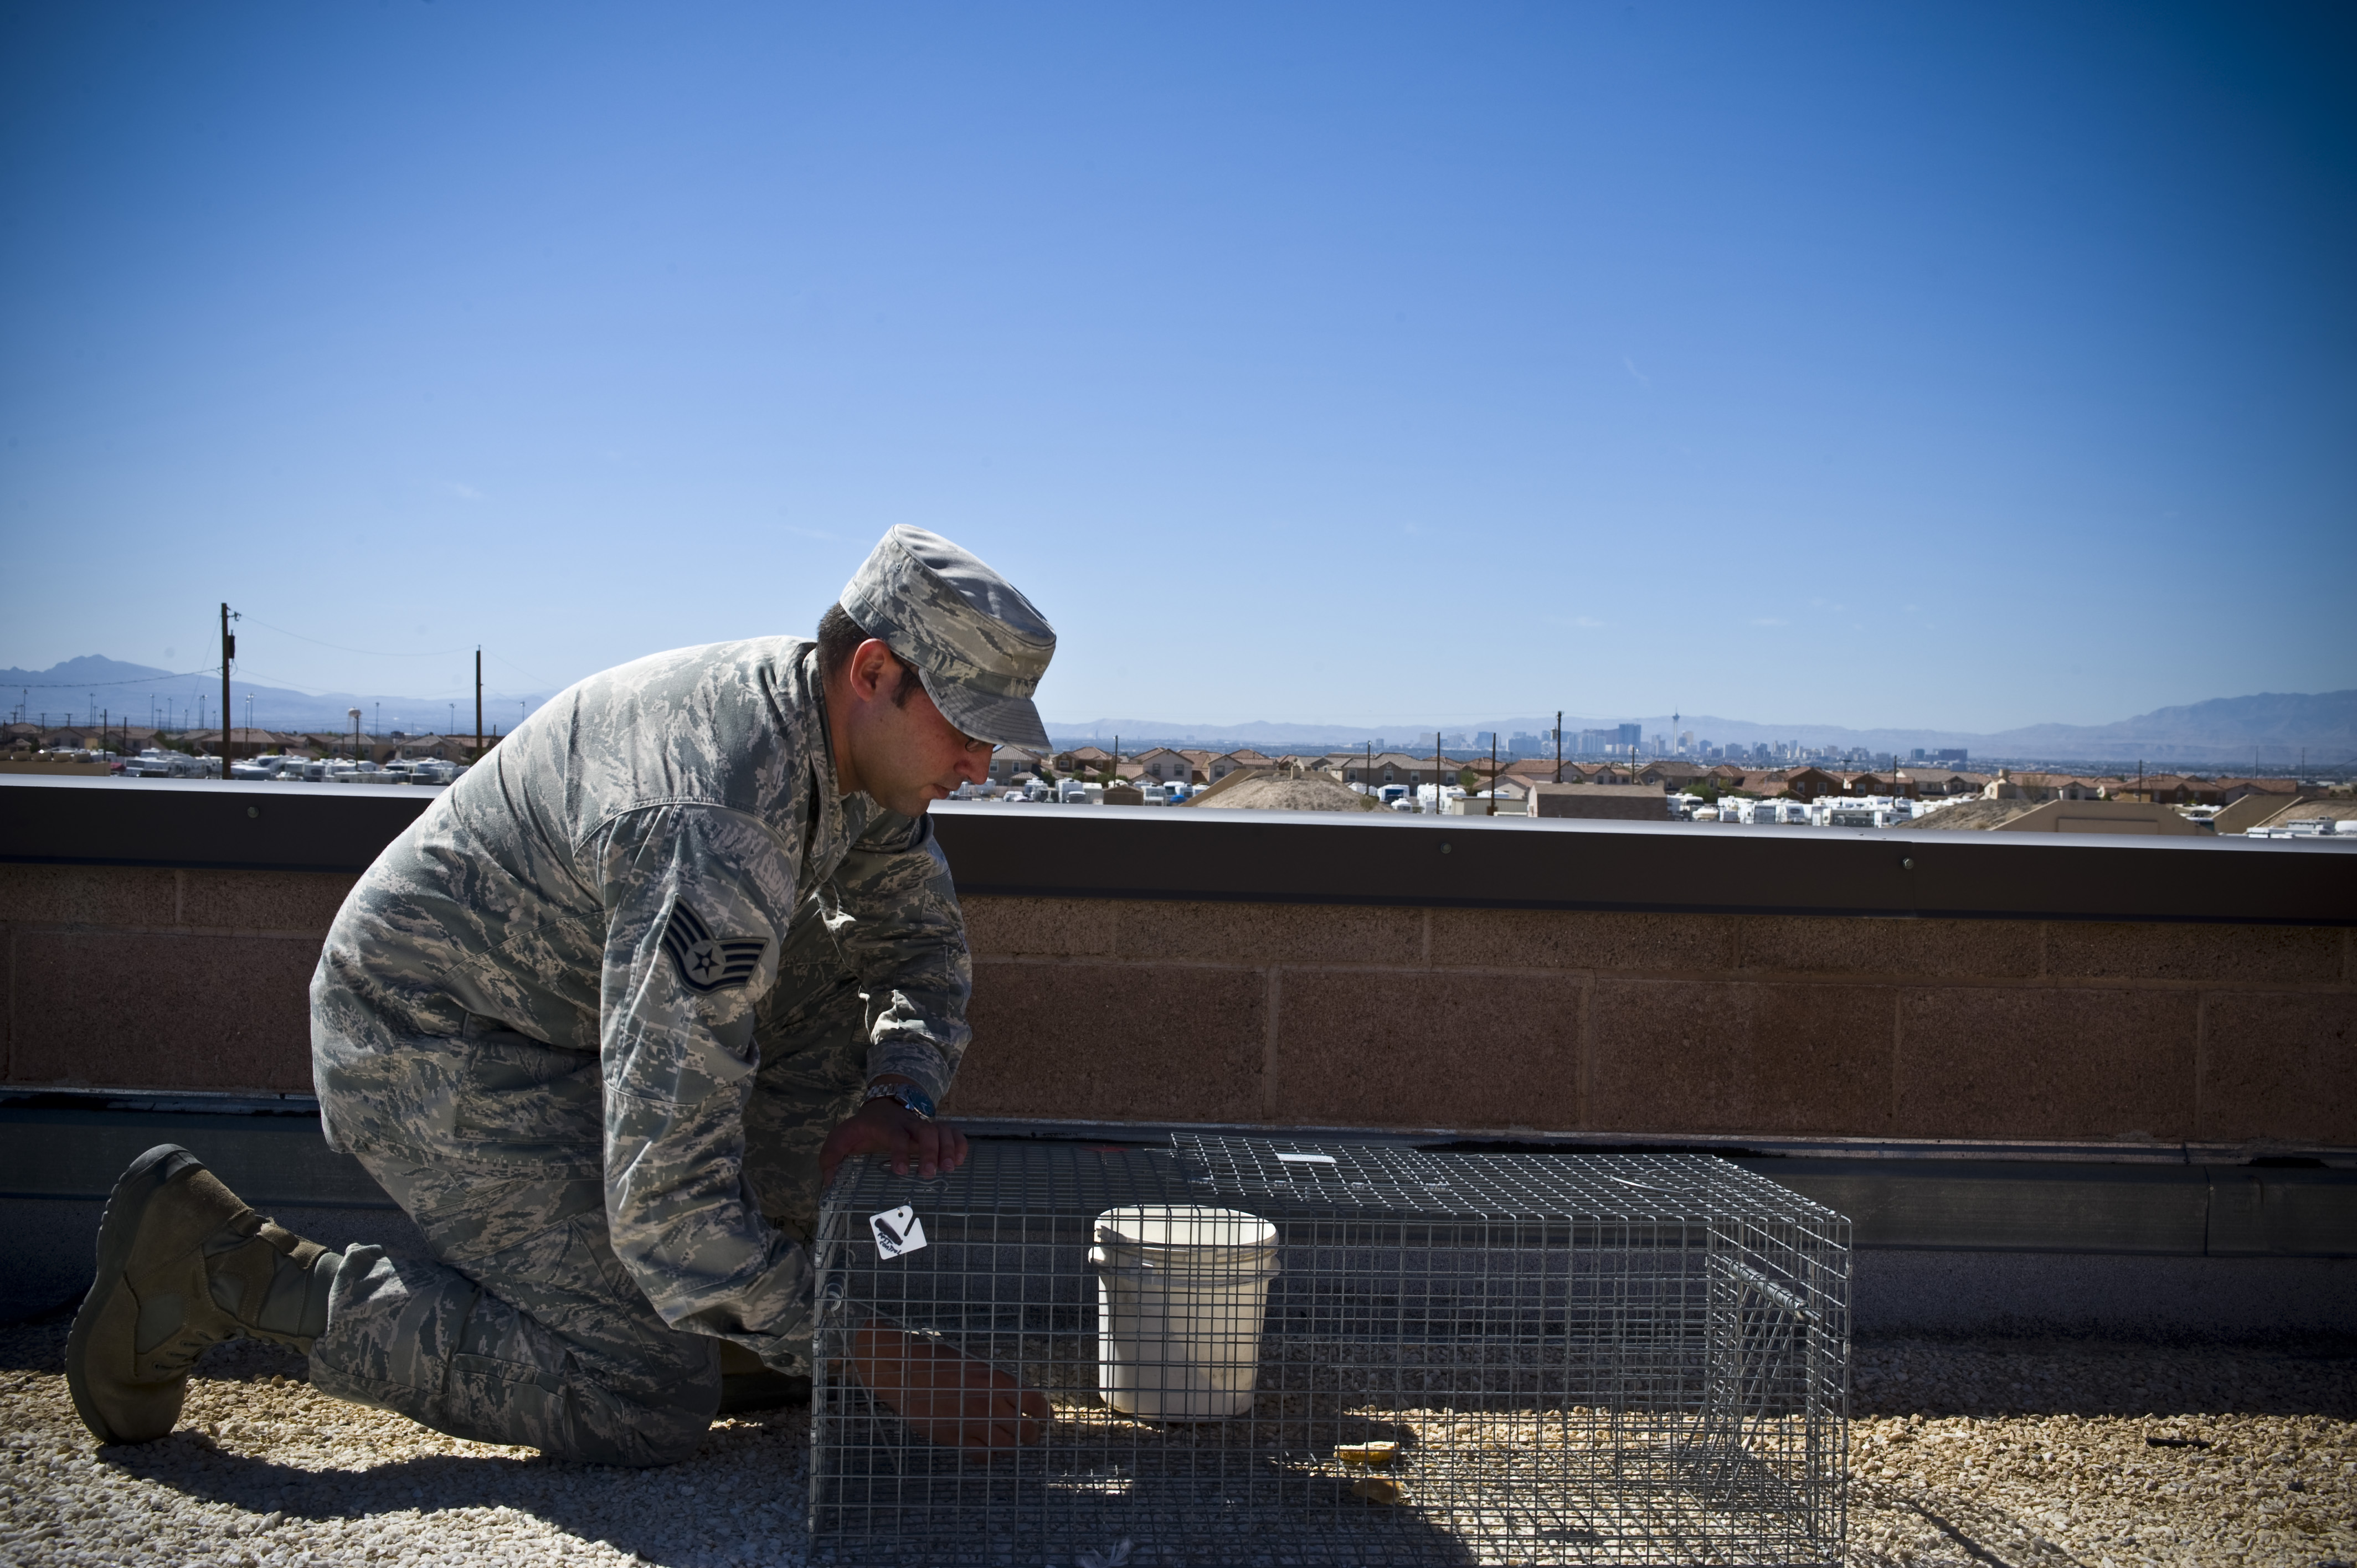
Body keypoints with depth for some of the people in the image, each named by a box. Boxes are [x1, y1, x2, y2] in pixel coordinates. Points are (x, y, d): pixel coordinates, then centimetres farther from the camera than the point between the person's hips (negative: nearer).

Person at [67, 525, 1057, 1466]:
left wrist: (899, 1098, -6)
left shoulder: (847, 732, -5)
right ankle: (222, 1265, -6)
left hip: (561, 1004, 9)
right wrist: (857, 1356, -29)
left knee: (839, 971, 4)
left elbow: (923, 943, 13)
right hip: (433, 1044, -9)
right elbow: (660, 1197, -35)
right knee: (649, 1408, -13)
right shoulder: (713, 833, -34)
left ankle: (752, 1283, 12)